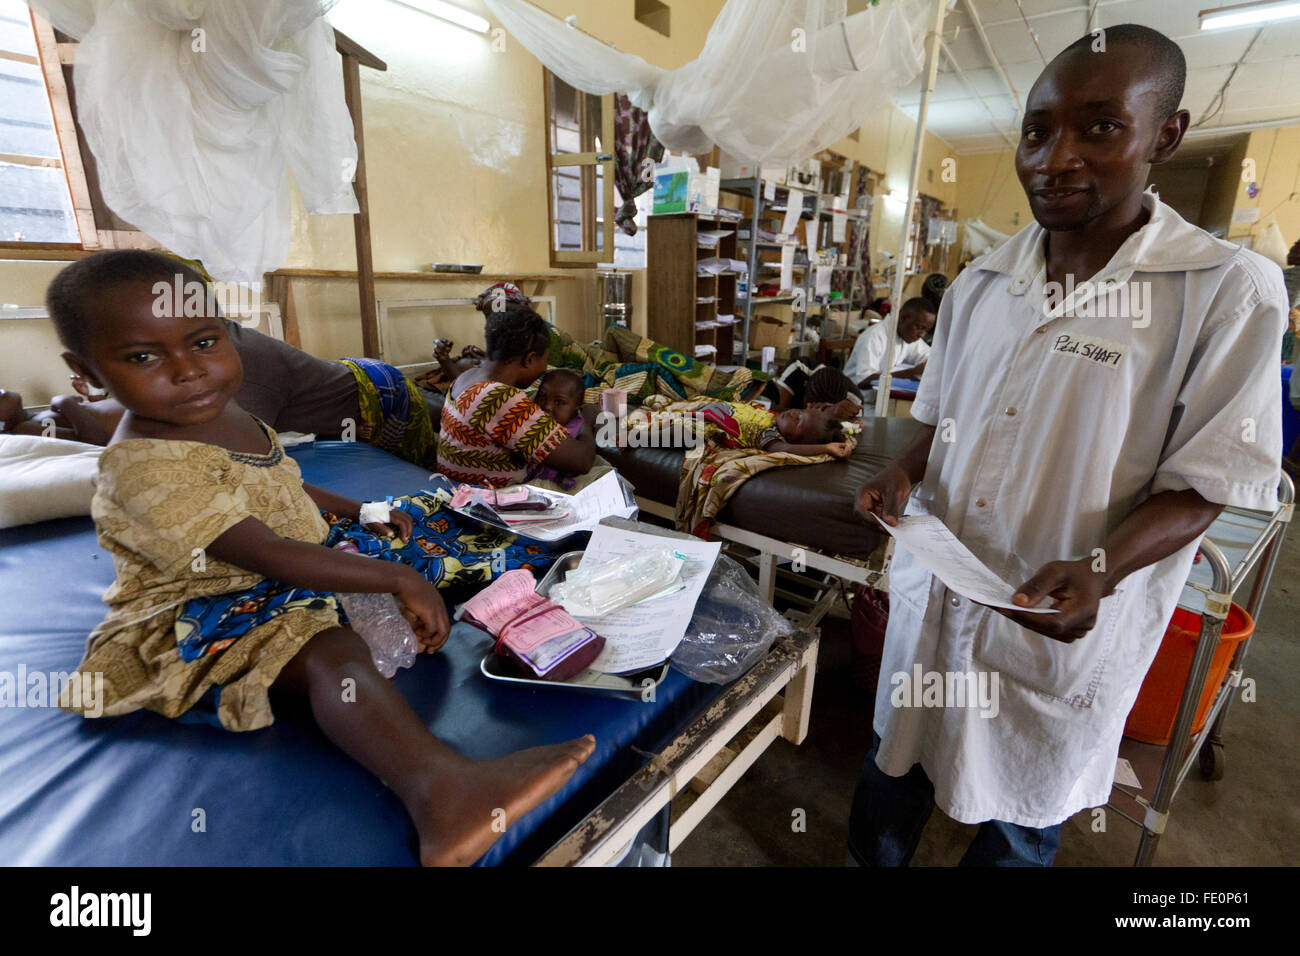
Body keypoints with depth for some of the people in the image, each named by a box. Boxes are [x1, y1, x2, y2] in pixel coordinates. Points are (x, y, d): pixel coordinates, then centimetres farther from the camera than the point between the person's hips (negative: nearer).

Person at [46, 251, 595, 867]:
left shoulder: (228, 415, 6)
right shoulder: (143, 466, -25)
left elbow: (280, 486, 24)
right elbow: (265, 554, -32)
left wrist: (359, 511, 18)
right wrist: (397, 580, -33)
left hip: (296, 575, 11)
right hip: (200, 616, -11)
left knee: (400, 539, 9)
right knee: (330, 653, -39)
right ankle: (440, 791, -61)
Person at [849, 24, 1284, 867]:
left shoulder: (1231, 292, -12)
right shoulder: (982, 284, 3)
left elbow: (1202, 483, -11)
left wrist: (1098, 570, -28)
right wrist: (904, 473, -8)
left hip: (1063, 624, -4)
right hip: (933, 598, 4)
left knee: (1020, 825, 21)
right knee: (894, 775, 24)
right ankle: (871, 860, 51)